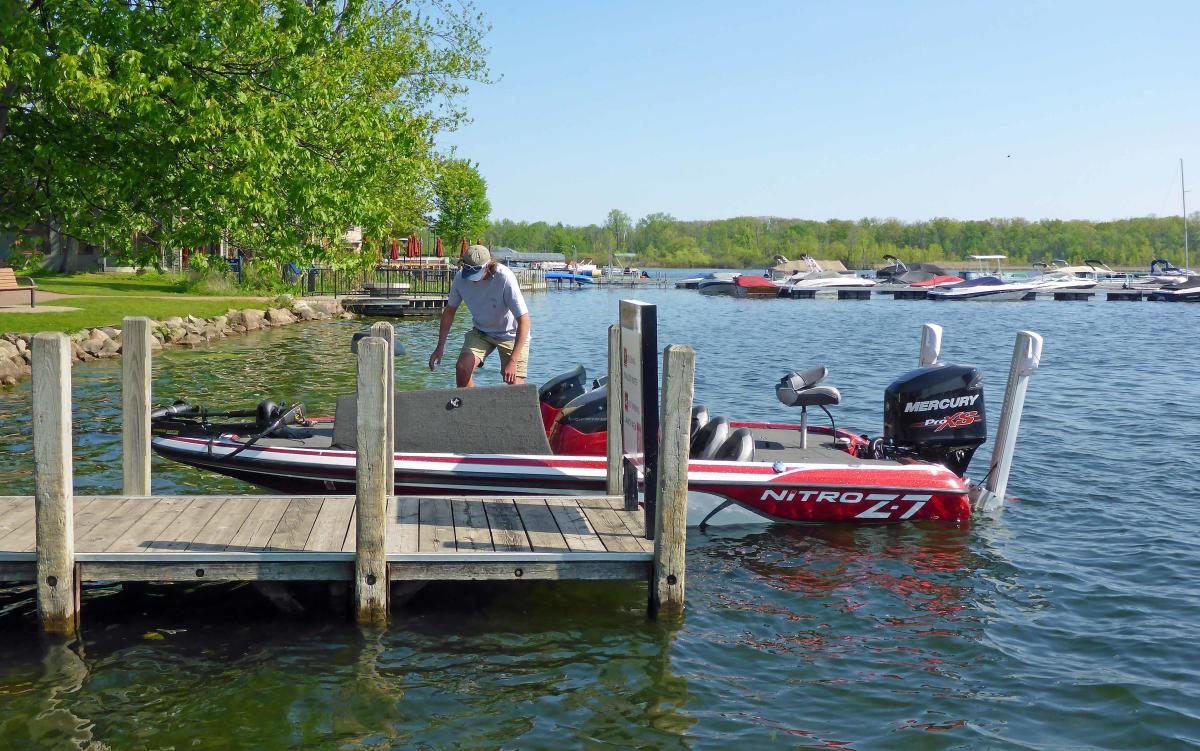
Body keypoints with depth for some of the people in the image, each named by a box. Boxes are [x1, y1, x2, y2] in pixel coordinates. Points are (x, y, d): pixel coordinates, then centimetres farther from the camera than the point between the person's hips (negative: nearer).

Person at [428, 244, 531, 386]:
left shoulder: (505, 278, -30)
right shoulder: (461, 277, -17)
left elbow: (524, 321, -30)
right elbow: (450, 310, 1)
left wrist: (513, 361, -36)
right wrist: (440, 347, -1)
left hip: (511, 334, -4)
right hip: (481, 331, 4)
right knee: (462, 367, -20)